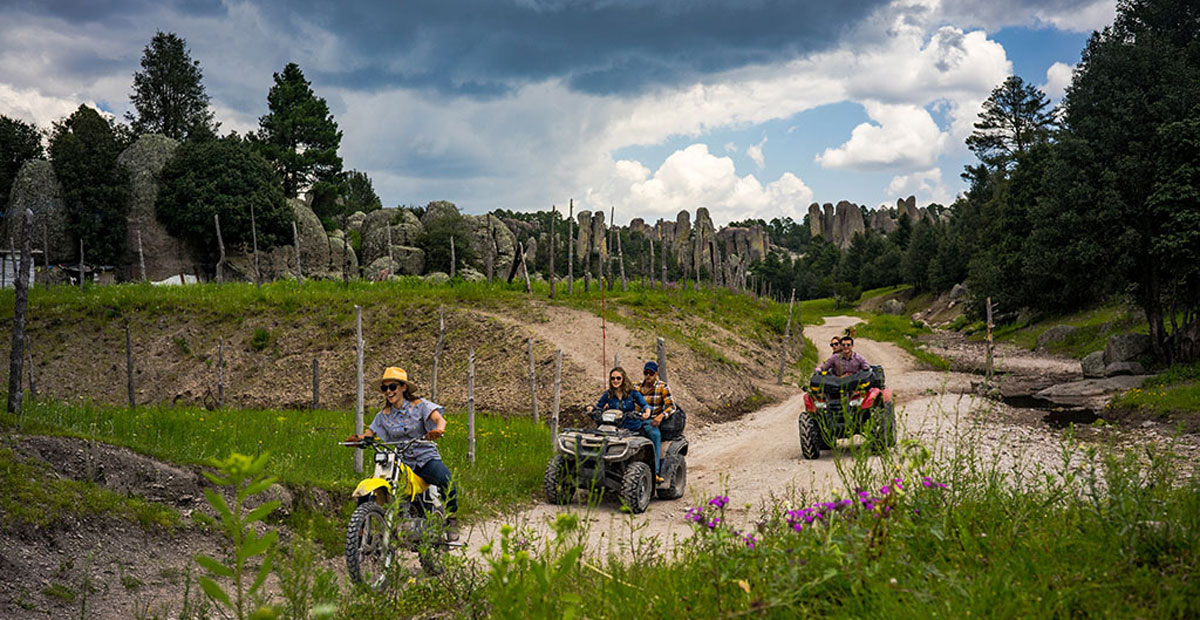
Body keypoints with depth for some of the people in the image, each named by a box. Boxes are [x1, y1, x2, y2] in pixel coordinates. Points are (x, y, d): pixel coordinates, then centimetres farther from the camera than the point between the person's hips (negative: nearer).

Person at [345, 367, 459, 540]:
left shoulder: (418, 404, -1)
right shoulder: (384, 415, 10)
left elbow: (439, 419, -16)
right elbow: (369, 434, 5)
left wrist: (438, 430, -41)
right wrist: (358, 438, -19)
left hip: (425, 458, -3)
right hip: (399, 461, 3)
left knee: (446, 480, -33)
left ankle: (451, 521, -12)